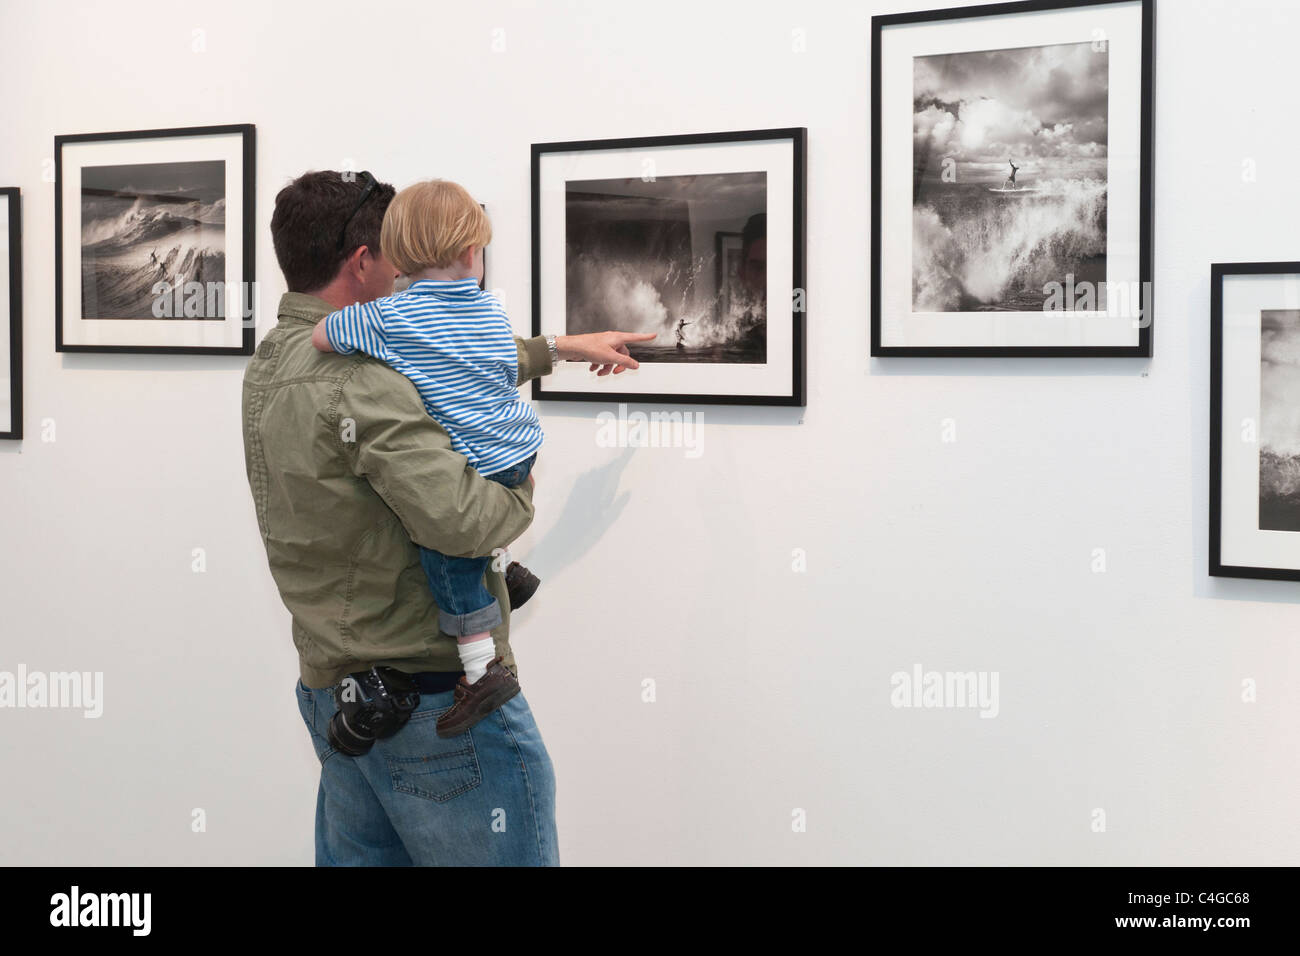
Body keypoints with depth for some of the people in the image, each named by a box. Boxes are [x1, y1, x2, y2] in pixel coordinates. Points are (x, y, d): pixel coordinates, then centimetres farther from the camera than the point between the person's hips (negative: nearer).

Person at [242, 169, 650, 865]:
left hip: (329, 688, 9)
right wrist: (522, 489, -8)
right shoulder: (364, 379, -20)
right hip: (436, 696, -9)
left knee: (358, 857, 15)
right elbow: (459, 519, -30)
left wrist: (560, 347, 27)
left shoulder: (273, 363, 10)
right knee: (510, 858, 1)